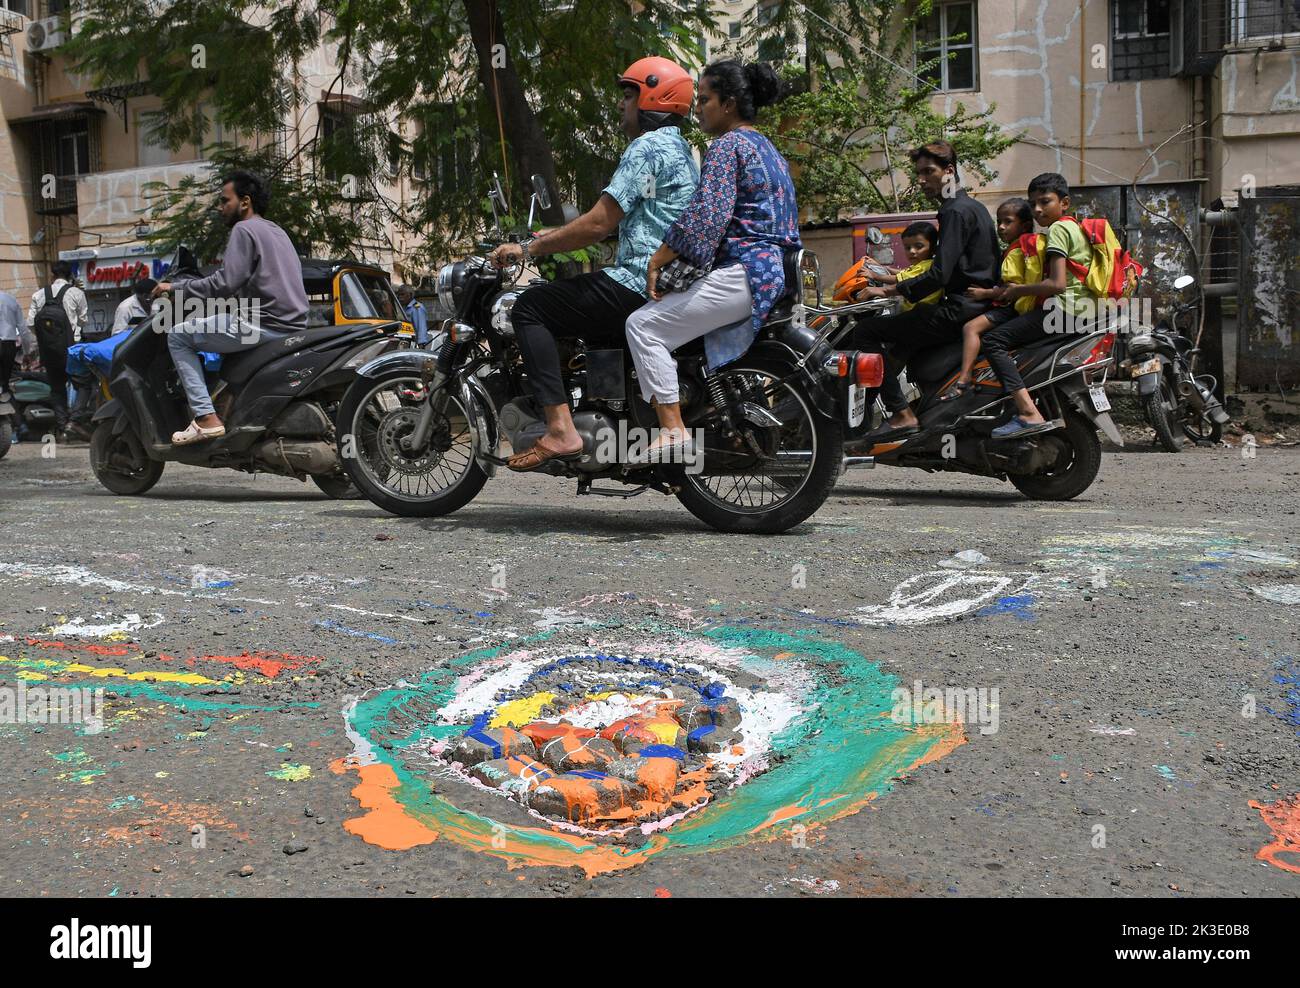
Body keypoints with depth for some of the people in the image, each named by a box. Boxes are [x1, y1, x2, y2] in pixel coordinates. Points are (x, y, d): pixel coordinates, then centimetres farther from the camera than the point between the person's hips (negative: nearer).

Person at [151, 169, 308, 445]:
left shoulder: (244, 229, -6)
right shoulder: (277, 231, 23)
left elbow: (224, 283, -16)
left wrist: (175, 287, -7)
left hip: (264, 325, -10)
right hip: (293, 325, 10)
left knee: (179, 337, -2)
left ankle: (207, 418, -14)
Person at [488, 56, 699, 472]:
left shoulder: (649, 147, -10)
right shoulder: (680, 150, 23)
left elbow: (599, 223, -17)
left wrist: (528, 248, -8)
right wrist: (555, 235, 26)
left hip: (641, 284, -11)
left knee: (530, 307, -7)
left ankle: (561, 430, -20)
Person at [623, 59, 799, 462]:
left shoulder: (727, 146, -8)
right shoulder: (769, 150, 22)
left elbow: (705, 215, -19)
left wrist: (659, 260, -14)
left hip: (741, 273, -11)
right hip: (778, 273, 11)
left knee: (644, 325, -11)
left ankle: (673, 430, -21)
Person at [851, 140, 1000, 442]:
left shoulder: (956, 211, -12)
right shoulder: (971, 206, 20)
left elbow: (939, 275, -21)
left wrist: (889, 290, -13)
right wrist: (897, 286, 25)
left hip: (960, 310, -11)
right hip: (979, 304, 11)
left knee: (865, 330, -12)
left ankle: (902, 414, -17)